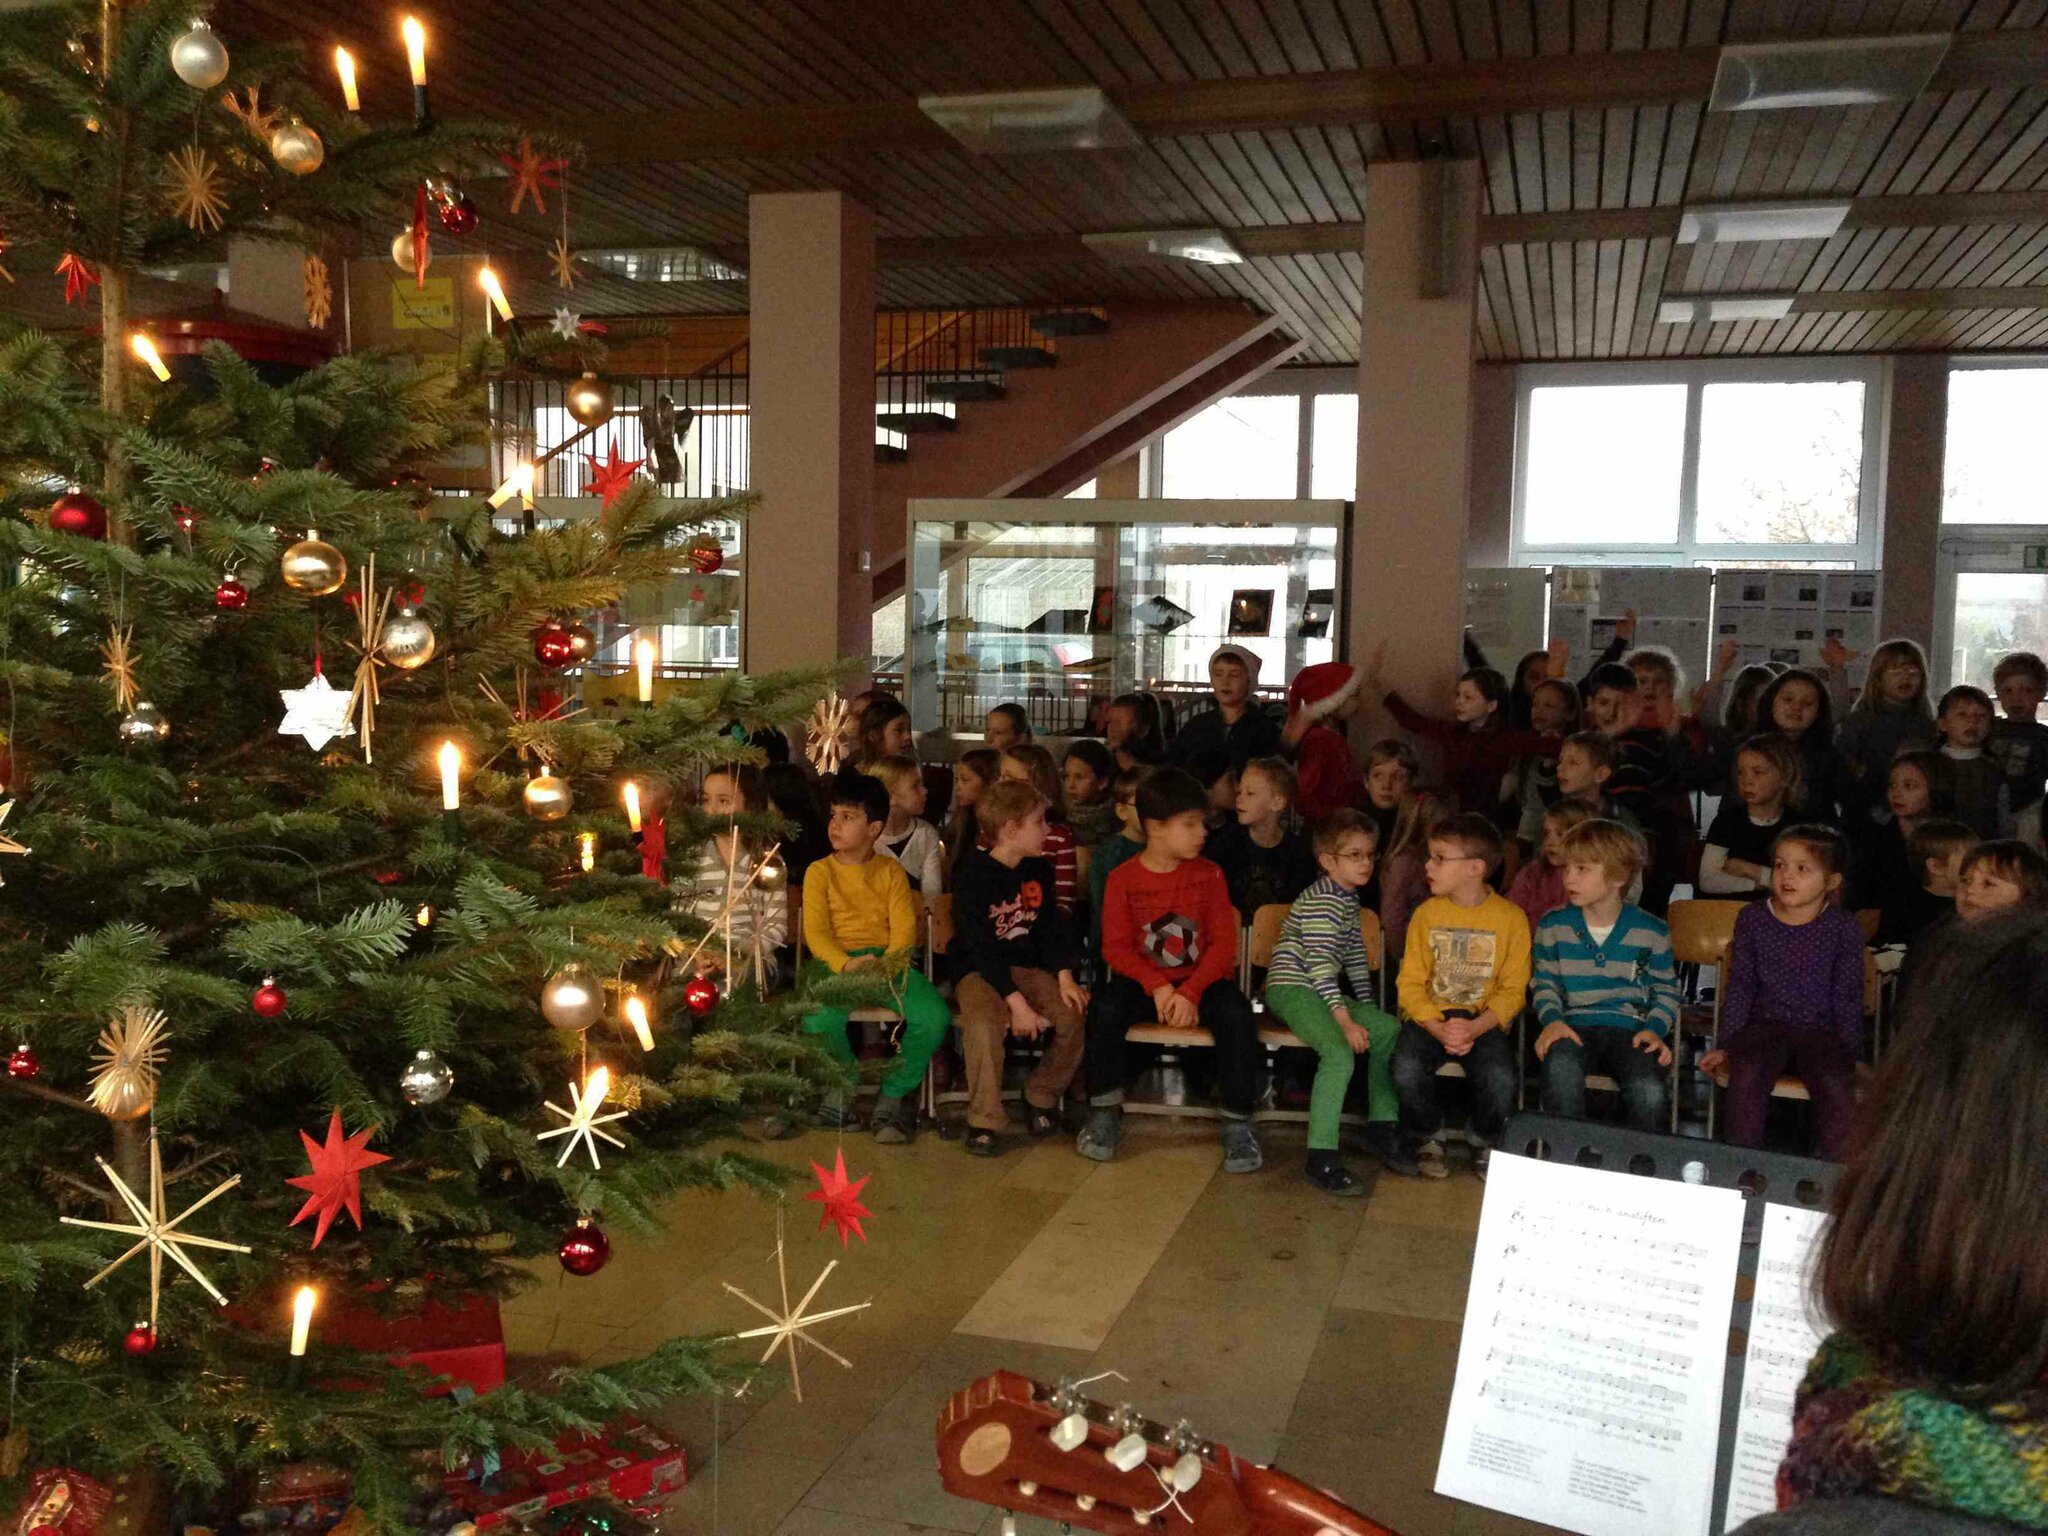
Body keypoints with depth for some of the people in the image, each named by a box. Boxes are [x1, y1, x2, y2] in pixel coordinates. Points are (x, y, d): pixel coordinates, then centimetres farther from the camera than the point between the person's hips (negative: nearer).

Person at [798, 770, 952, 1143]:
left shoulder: (891, 871, 14)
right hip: (835, 961, -2)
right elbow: (815, 931, -1)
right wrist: (845, 964, -21)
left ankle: (894, 1094, -3)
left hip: (887, 960, 2)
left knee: (935, 1016, -27)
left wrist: (886, 965, -18)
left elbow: (904, 927, 3)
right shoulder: (820, 871, 10)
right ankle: (843, 1082, -3)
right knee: (820, 1020, -37)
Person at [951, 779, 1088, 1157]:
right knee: (984, 1024, -35)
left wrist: (1064, 977, -9)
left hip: (1030, 969, 6)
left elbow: (1053, 927, 8)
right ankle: (983, 1121, -18)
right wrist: (1016, 1002, -24)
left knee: (1076, 1017, -18)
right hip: (980, 971, -5)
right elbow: (981, 948, -18)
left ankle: (1041, 1096, 6)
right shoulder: (976, 875, -13)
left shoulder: (1039, 869, 7)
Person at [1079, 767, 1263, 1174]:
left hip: (1201, 981, 0)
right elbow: (1116, 947, -6)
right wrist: (1157, 986, -21)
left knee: (1236, 1012, -29)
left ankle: (1238, 1121, -16)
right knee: (1104, 1006, -29)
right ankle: (1105, 1111, -10)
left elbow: (1223, 944, -5)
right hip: (1144, 982, 0)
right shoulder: (1123, 878, -3)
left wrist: (1191, 993, -19)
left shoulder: (1208, 874, 0)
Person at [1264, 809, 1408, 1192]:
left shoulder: (1349, 898, 14)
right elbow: (1320, 965, -23)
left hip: (1320, 991, 10)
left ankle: (1381, 1128, 16)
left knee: (1389, 1029, 8)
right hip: (1292, 988, -10)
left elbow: (1355, 955, 21)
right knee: (1341, 1052, -29)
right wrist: (1346, 1020, -26)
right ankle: (1322, 1158, -26)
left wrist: (1368, 1009, 16)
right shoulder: (1321, 901, -17)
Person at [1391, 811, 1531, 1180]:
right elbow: (1411, 983, 0)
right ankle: (1427, 1139, 4)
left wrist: (1474, 1028, -19)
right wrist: (1439, 1028, -18)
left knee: (1500, 1080, -29)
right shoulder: (1427, 913, 2)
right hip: (1430, 1017, 1)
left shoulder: (1511, 918, -3)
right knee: (1407, 1070, -28)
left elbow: (1513, 990, -3)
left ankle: (1487, 1143, 6)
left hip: (1485, 1021, -1)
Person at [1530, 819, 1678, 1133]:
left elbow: (1666, 990, 12)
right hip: (1574, 1025, 0)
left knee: (1647, 1090, -30)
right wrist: (1552, 1019, -7)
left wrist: (1655, 1028, -6)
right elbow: (1544, 983, 13)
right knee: (1560, 1068, -35)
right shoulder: (1553, 927, 7)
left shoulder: (1651, 932, 4)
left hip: (1629, 1027, 0)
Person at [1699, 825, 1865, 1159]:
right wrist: (1726, 1045, 4)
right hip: (1765, 1025, 1)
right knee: (1747, 1073, -32)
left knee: (1836, 1083, -31)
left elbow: (1848, 997, 6)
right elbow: (1740, 986, 10)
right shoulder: (1753, 918, 6)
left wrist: (1853, 1054, -1)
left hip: (1821, 1031, 0)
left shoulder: (1843, 928, 2)